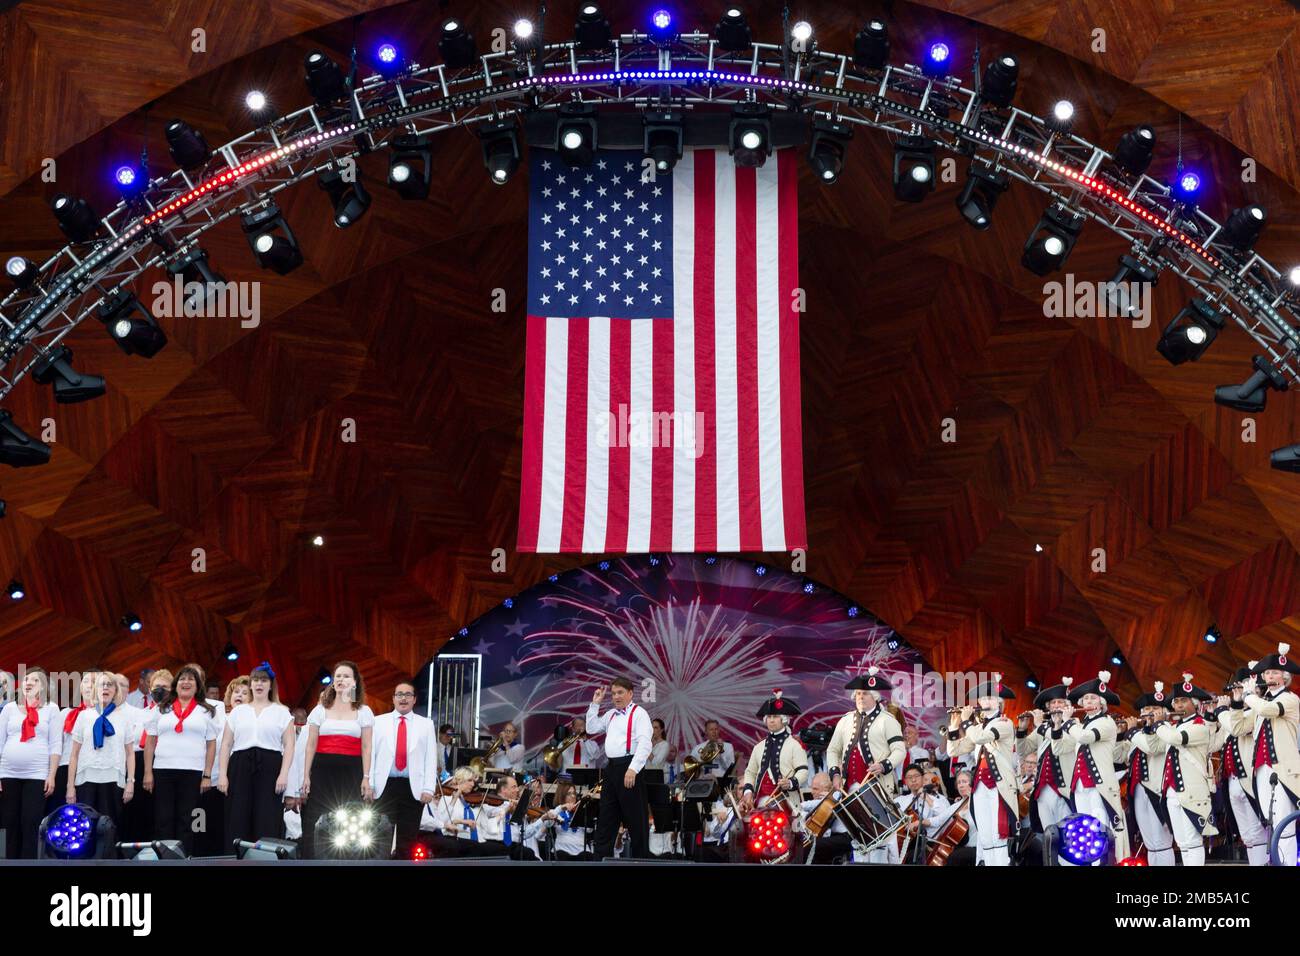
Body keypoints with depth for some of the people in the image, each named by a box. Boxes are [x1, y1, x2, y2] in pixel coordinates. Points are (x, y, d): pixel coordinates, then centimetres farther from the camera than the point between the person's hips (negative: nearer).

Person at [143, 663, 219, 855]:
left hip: (193, 772, -1)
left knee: (186, 822, 3)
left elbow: (211, 745, 6)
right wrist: (148, 772, 0)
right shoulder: (162, 709, 11)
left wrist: (207, 775, -2)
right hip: (163, 771, 1)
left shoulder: (206, 711, 8)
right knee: (163, 821, 1)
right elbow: (150, 742, 9)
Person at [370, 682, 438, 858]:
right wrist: (369, 784, -6)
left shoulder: (426, 724, 9)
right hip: (385, 785, 0)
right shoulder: (379, 721, 9)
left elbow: (431, 758, 3)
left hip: (413, 788, 0)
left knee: (408, 838, 3)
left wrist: (429, 789, -7)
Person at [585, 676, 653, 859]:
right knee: (606, 818, 10)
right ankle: (601, 859, 16)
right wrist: (595, 703, 14)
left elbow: (644, 744, -16)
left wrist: (633, 769, -26)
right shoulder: (611, 715, 19)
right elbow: (591, 728, 20)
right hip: (611, 768, 8)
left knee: (636, 819, -3)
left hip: (629, 769, -8)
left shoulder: (639, 713, -6)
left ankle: (641, 858, 3)